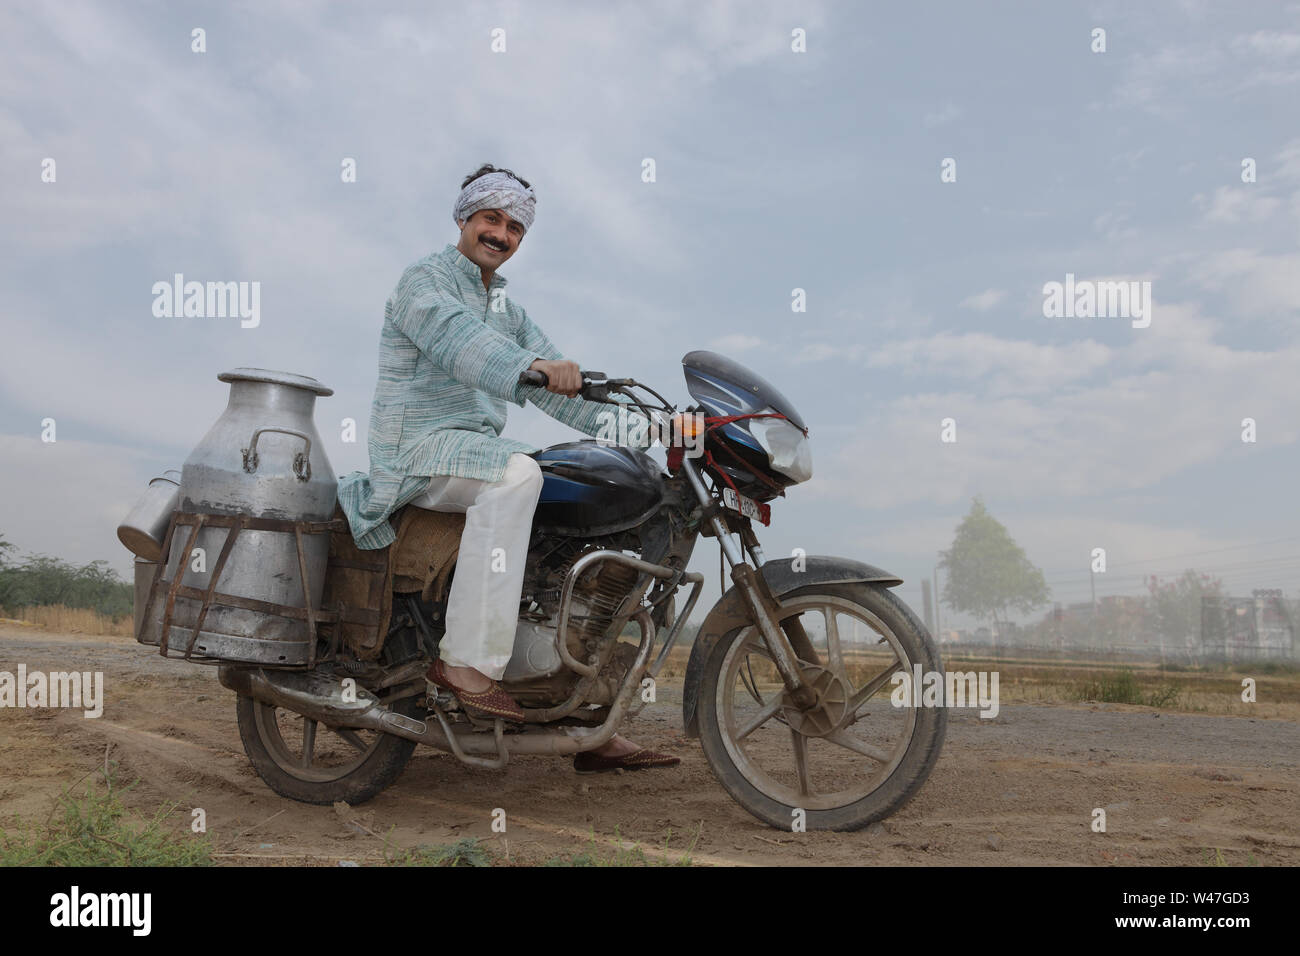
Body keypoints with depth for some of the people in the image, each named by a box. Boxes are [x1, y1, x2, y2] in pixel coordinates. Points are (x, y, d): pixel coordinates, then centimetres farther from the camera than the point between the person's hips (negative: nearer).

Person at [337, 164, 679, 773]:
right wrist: (533, 367, -46)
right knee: (517, 473, -36)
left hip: (477, 448, 8)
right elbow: (457, 338, -27)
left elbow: (558, 386, 15)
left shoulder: (506, 309, 21)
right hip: (418, 447, -8)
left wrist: (639, 430, 2)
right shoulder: (424, 280, -3)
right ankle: (467, 660, -35)